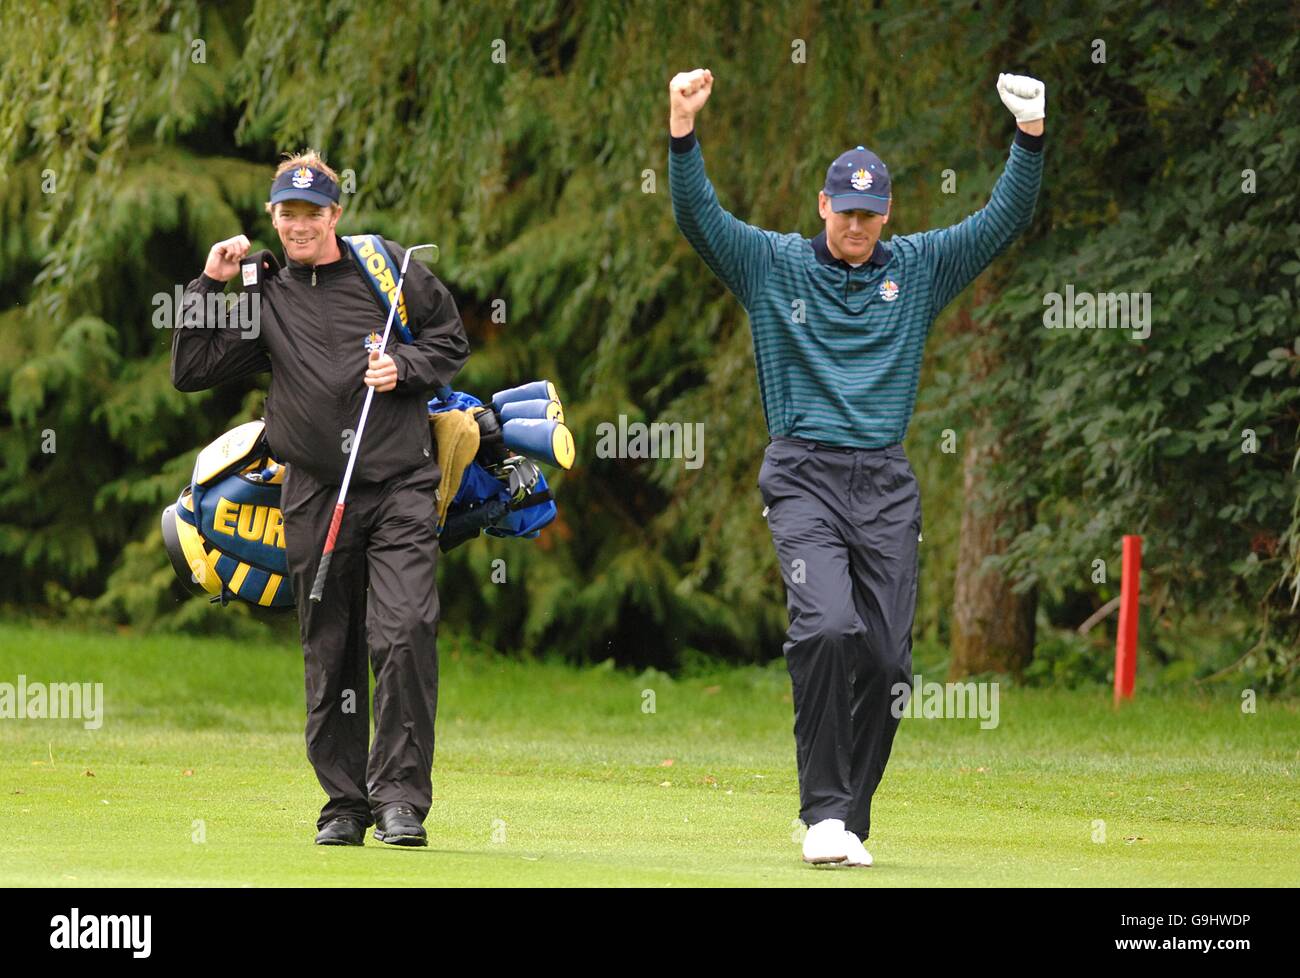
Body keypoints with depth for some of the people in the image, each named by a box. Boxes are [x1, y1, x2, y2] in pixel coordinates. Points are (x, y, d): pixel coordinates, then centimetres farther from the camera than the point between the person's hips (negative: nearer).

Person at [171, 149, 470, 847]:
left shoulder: (390, 267, 7)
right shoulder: (264, 297, 11)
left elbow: (452, 342, 14)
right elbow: (190, 371, 8)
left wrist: (403, 367, -4)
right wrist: (208, 287, 1)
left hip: (399, 484, -2)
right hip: (315, 495, 2)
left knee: (404, 635, -16)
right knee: (329, 654, 5)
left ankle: (400, 797, -13)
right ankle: (344, 802, 14)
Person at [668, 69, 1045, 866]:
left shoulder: (919, 269, 12)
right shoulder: (771, 265, 6)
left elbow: (1005, 222, 7)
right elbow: (698, 215, -5)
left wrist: (1031, 138, -7)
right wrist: (683, 129, -20)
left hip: (887, 484, 3)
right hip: (805, 475, -3)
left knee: (886, 656, 0)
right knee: (827, 627, -23)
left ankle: (849, 824, 12)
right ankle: (825, 811, -18)